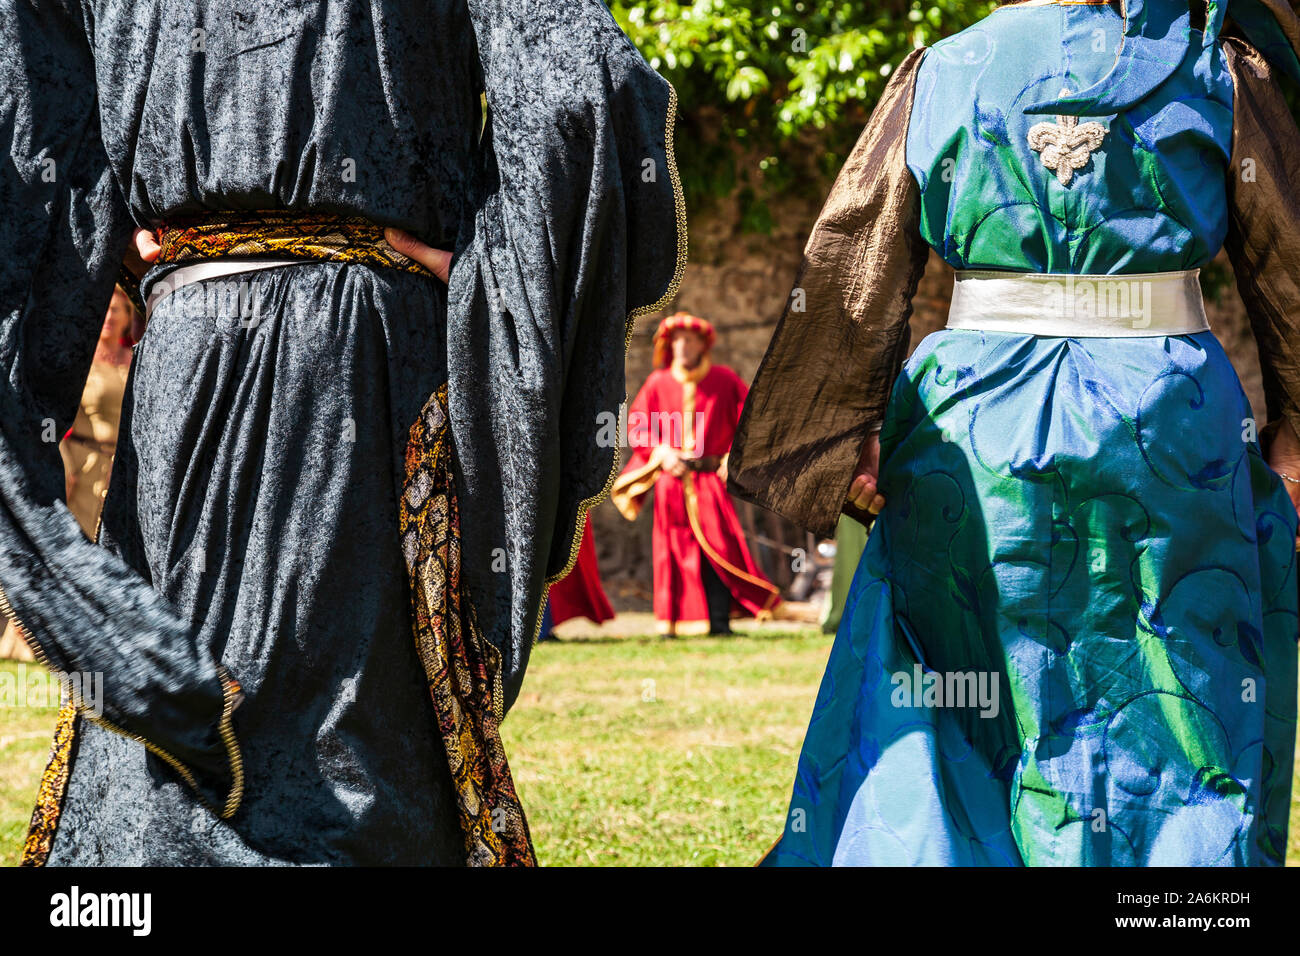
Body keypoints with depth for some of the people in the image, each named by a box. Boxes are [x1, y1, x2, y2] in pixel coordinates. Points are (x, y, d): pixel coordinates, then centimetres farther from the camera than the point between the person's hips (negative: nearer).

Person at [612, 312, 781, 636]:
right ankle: (672, 622, 3)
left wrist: (733, 456, -5)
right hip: (671, 477, 2)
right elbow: (637, 425, 9)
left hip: (710, 477, -1)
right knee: (673, 548, 0)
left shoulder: (724, 381, 4)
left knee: (716, 545, -10)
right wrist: (663, 453, -5)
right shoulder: (658, 383, 7)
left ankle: (719, 621, -8)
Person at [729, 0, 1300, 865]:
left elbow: (853, 272, 4)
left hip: (979, 424, 1)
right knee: (1179, 721, 8)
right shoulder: (1220, 73, 3)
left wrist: (846, 441, 9)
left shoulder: (939, 76, 4)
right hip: (1168, 424, 0)